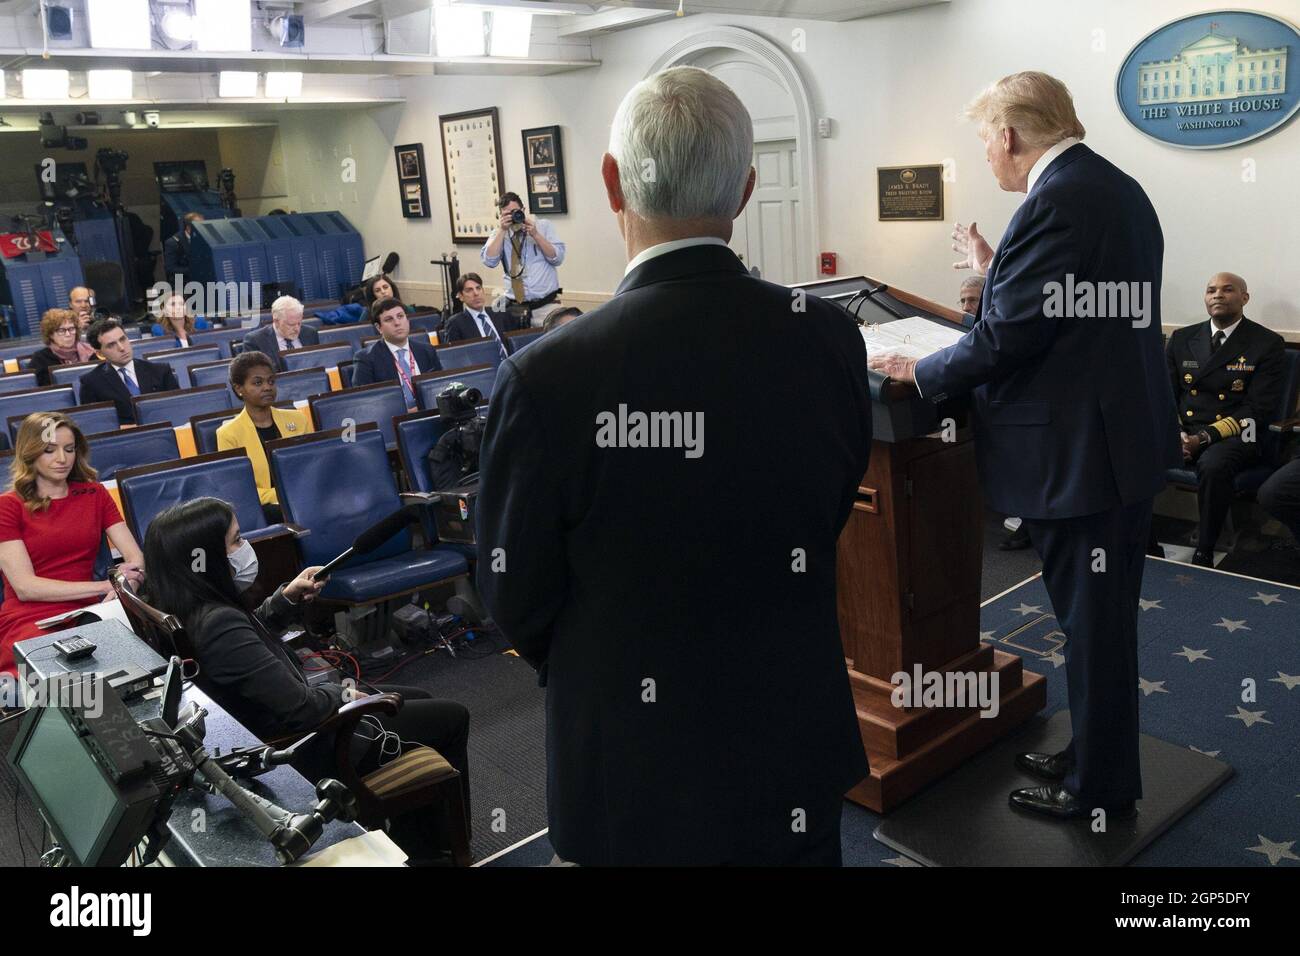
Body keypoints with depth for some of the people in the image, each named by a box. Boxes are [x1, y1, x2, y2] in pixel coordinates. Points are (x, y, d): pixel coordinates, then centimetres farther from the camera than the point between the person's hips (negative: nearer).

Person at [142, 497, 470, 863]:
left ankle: (414, 847, 33)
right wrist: (347, 695, -13)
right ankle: (446, 848, 28)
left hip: (276, 727, 10)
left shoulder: (185, 609, -5)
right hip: (302, 750, -10)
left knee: (420, 700, 23)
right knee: (452, 718, 5)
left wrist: (287, 597, 1)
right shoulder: (218, 623, -34)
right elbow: (302, 708, -32)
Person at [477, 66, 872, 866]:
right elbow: (830, 519, 2)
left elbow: (518, 599, -11)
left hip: (636, 772, -2)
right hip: (797, 755, 3)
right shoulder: (831, 339, -13)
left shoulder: (547, 379, -25)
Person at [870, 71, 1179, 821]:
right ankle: (1099, 756, 37)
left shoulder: (1056, 201, -20)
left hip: (1077, 450, -10)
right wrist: (997, 272, 17)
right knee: (1104, 615, 21)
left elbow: (1008, 336, -22)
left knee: (1093, 623, 5)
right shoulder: (1118, 188, 11)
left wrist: (920, 373, -8)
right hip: (1126, 435, 10)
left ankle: (1101, 787, 22)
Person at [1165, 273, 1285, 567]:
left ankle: (1203, 555, -23)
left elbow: (1258, 410, -6)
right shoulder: (1181, 338, 14)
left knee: (1213, 465, -38)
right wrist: (1173, 432, -9)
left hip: (1234, 436, -3)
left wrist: (1206, 437, -18)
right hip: (1181, 431, 4)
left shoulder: (1267, 344, 2)